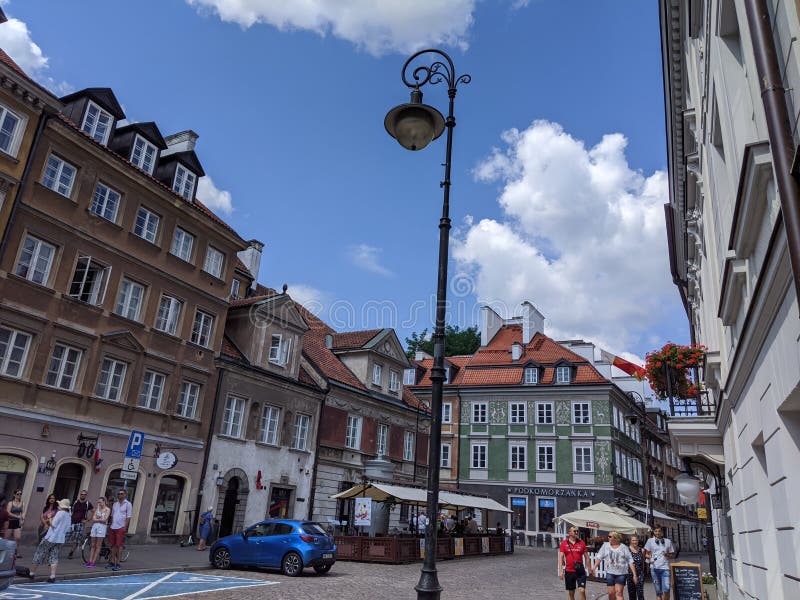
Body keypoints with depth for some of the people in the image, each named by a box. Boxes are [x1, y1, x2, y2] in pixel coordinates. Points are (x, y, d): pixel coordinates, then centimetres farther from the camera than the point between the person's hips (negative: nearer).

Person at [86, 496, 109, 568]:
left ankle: (94, 562, -1)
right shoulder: (97, 508, 14)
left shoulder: (107, 509, 0)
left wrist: (97, 519, 1)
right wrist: (100, 519, -5)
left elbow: (104, 520, -9)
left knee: (98, 546, -2)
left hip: (102, 527, -5)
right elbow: (93, 519, 6)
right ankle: (90, 561, 6)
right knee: (93, 545, 5)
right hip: (95, 526, 5)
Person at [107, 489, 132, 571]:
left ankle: (117, 564, -2)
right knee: (113, 545, 9)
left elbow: (128, 517, -6)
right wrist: (111, 525, 10)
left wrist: (125, 527, -13)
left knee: (119, 545, -6)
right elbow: (112, 516, 19)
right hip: (113, 527, 5)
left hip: (121, 527, -5)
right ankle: (112, 562, 16)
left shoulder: (127, 504, -3)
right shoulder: (115, 504, 15)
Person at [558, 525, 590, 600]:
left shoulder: (581, 543, 1)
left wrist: (589, 569, 5)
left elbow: (586, 557, 7)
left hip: (580, 571, 0)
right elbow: (561, 557, -4)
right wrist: (560, 571, -10)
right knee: (571, 593, 11)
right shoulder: (564, 543, -1)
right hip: (569, 571, 0)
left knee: (582, 590, -10)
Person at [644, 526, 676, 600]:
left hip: (665, 567, 0)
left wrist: (667, 555, -6)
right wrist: (649, 557, -10)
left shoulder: (668, 541, 11)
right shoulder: (650, 541, 9)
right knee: (658, 591, 4)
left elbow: (673, 555, 15)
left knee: (666, 589, -14)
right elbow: (646, 554, 11)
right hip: (655, 567, 0)